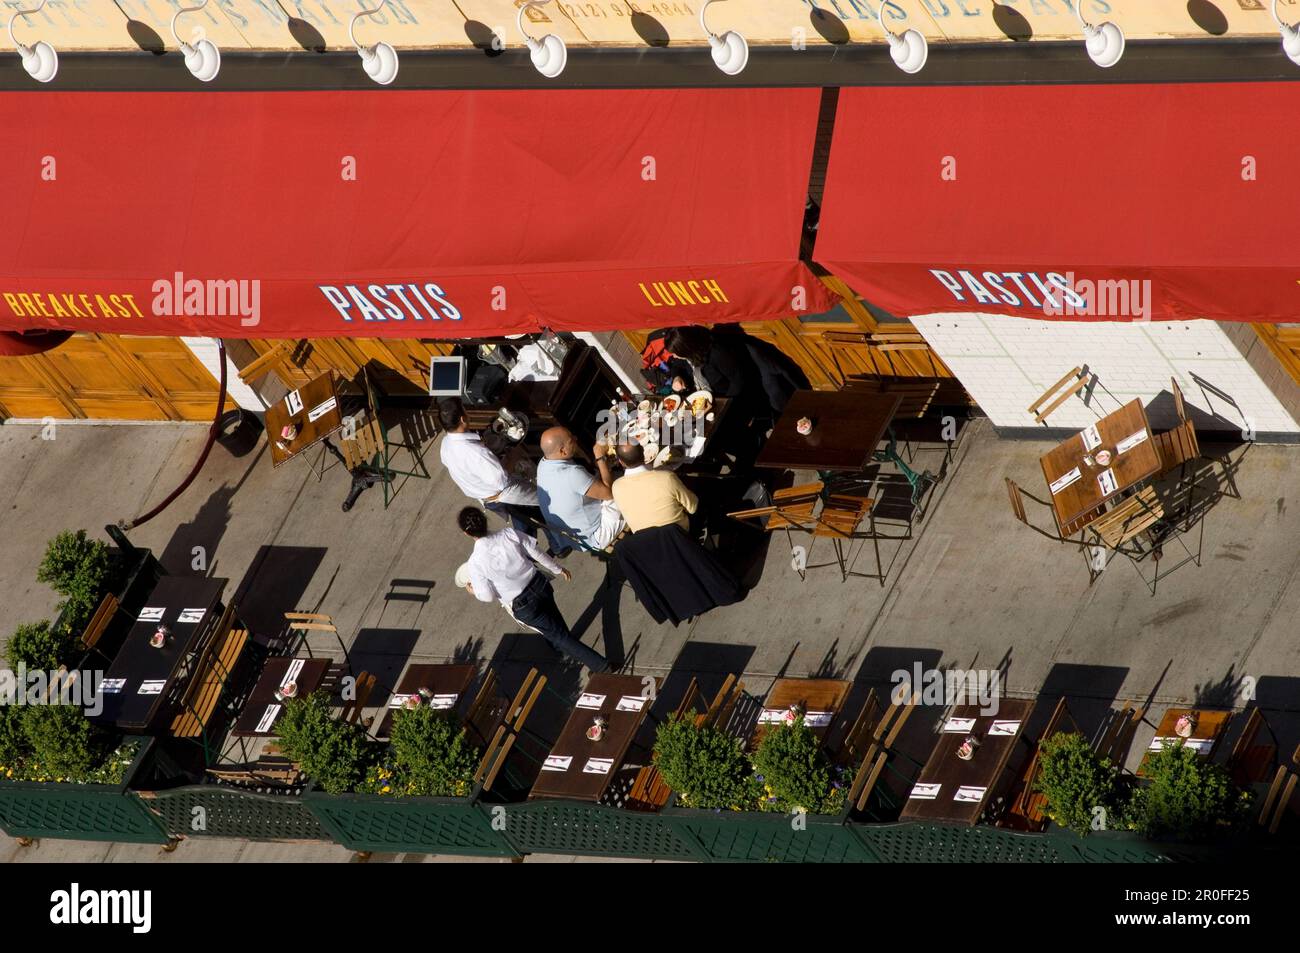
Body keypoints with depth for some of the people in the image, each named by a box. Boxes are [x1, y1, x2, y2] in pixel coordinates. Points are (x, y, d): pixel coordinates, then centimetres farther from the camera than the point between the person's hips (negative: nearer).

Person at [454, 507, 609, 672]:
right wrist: (557, 569, 10)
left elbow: (487, 596, -16)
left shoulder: (475, 564, -23)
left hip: (524, 606, -4)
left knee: (558, 634, 14)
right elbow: (536, 552, -6)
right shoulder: (508, 534, -16)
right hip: (539, 585, 4)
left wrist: (474, 592, 7)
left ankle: (600, 665, 20)